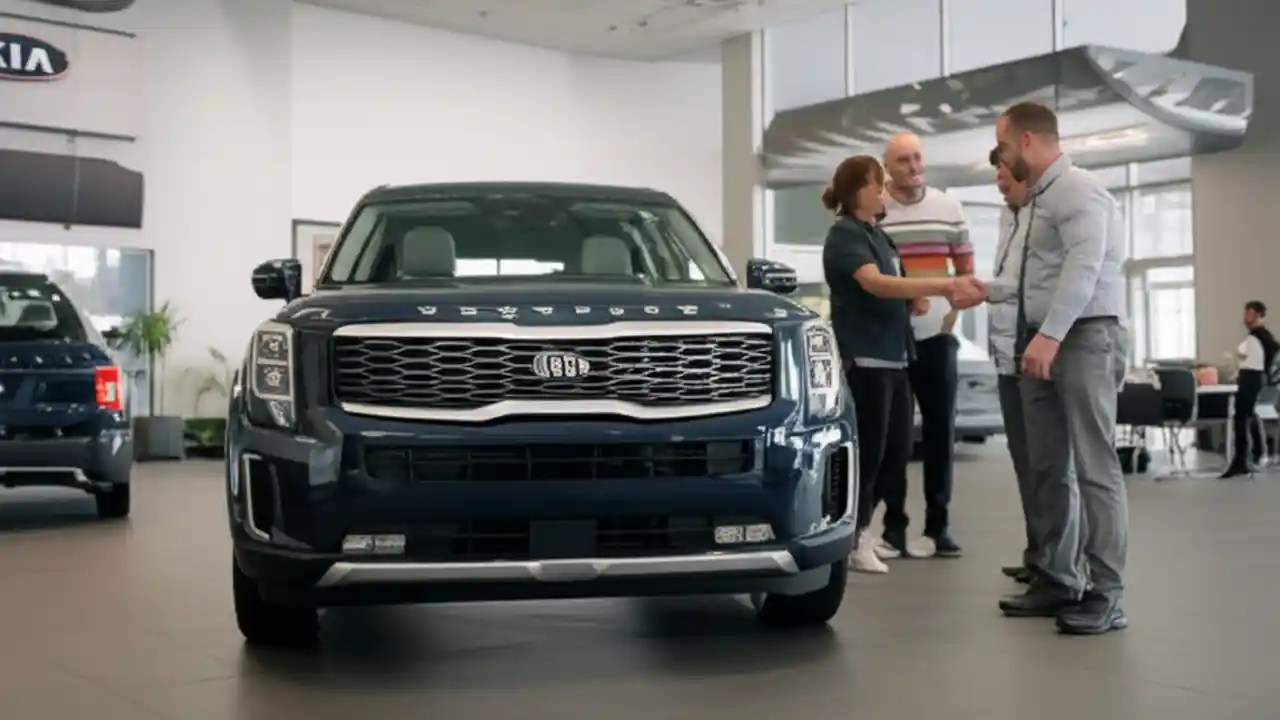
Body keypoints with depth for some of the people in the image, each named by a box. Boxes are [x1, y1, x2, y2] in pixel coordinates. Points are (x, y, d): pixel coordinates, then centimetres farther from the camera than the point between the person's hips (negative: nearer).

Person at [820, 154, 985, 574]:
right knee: (868, 452, -5)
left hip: (893, 355, 9)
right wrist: (947, 285, -34)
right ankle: (853, 539, 6)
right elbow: (876, 283, -28)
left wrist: (915, 301, 4)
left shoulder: (877, 234, 17)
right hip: (864, 358, -9)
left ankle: (858, 528, 23)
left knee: (895, 452, 9)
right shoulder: (844, 237, -10)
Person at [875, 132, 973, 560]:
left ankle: (938, 524, 15)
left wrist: (955, 308, 4)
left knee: (940, 431, 6)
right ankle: (893, 525, 10)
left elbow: (966, 267, 14)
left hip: (936, 335, 3)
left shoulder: (949, 208, 7)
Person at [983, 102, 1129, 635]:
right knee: (1047, 468, 11)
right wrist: (985, 290, 25)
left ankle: (1105, 596, -5)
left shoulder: (1079, 191, -10)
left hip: (1084, 338, -10)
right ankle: (1057, 581, 20)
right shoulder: (1038, 200, 18)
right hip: (1042, 341, 10)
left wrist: (1050, 335, -29)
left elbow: (1083, 268, -22)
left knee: (1094, 467, -8)